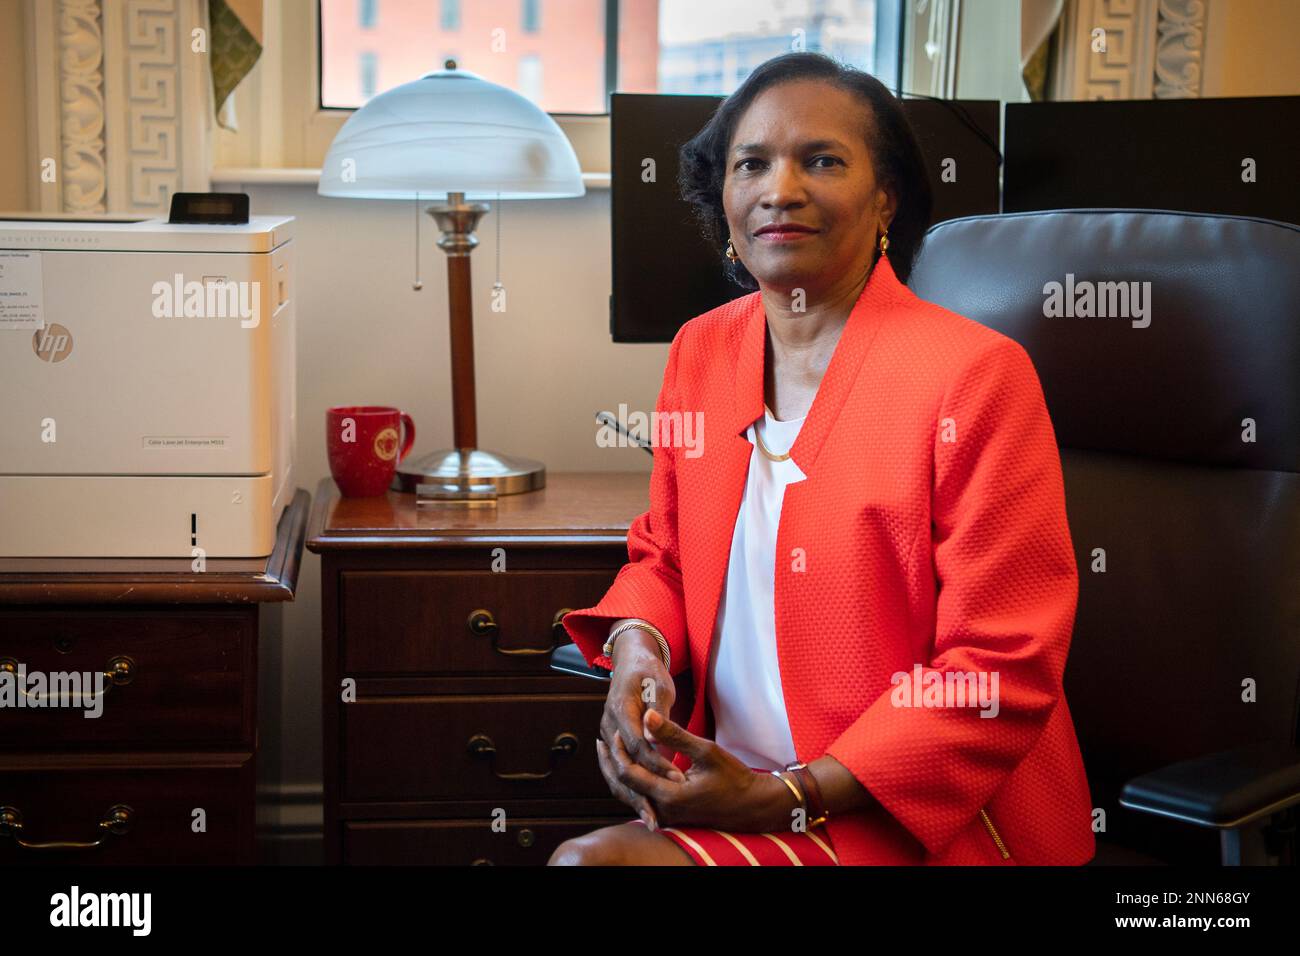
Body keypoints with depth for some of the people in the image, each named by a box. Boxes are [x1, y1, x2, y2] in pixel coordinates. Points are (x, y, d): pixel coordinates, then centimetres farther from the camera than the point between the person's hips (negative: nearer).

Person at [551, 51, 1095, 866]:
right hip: (728, 789, 6)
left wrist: (791, 797, -17)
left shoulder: (976, 376, -14)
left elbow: (1002, 673, -14)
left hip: (914, 821, -6)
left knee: (594, 859, -23)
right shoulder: (700, 349, 6)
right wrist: (637, 642, -5)